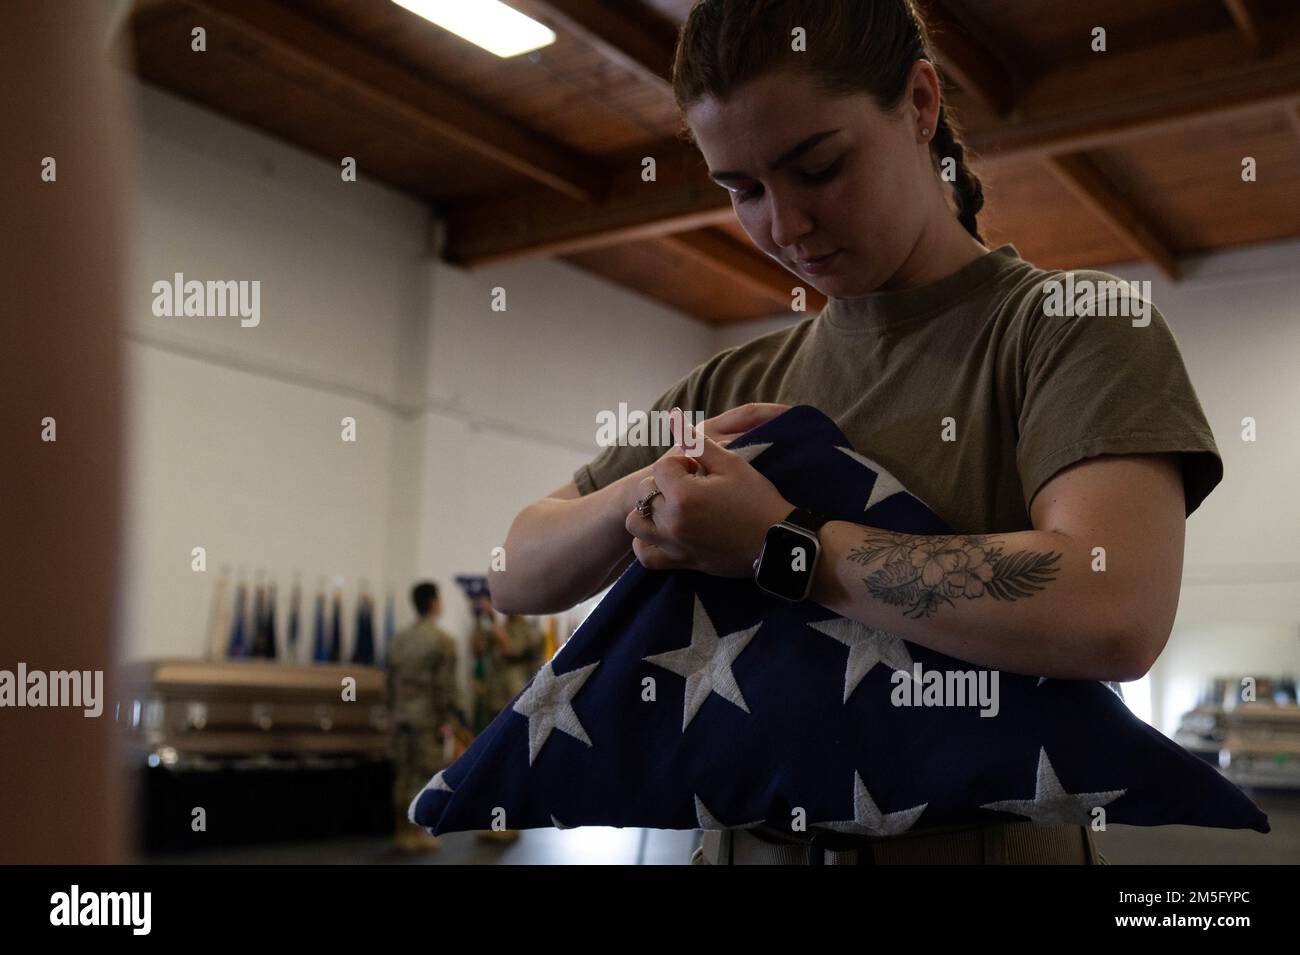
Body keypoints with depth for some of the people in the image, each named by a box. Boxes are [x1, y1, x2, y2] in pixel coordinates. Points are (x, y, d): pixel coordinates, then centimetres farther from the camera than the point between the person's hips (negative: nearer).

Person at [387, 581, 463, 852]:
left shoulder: (398, 639, 10)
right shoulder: (442, 640, -11)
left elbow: (391, 680, 13)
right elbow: (447, 684, -13)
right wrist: (450, 718, -10)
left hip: (402, 715, 6)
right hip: (429, 716, -6)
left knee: (404, 775, 9)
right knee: (427, 775, 0)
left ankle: (404, 832, 13)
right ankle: (418, 832, 1)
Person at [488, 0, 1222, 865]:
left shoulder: (1071, 327, -10)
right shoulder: (739, 386, 3)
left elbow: (1113, 615, -27)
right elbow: (520, 576, 6)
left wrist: (775, 542, -21)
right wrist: (649, 487, -15)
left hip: (981, 834, -4)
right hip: (747, 838, 5)